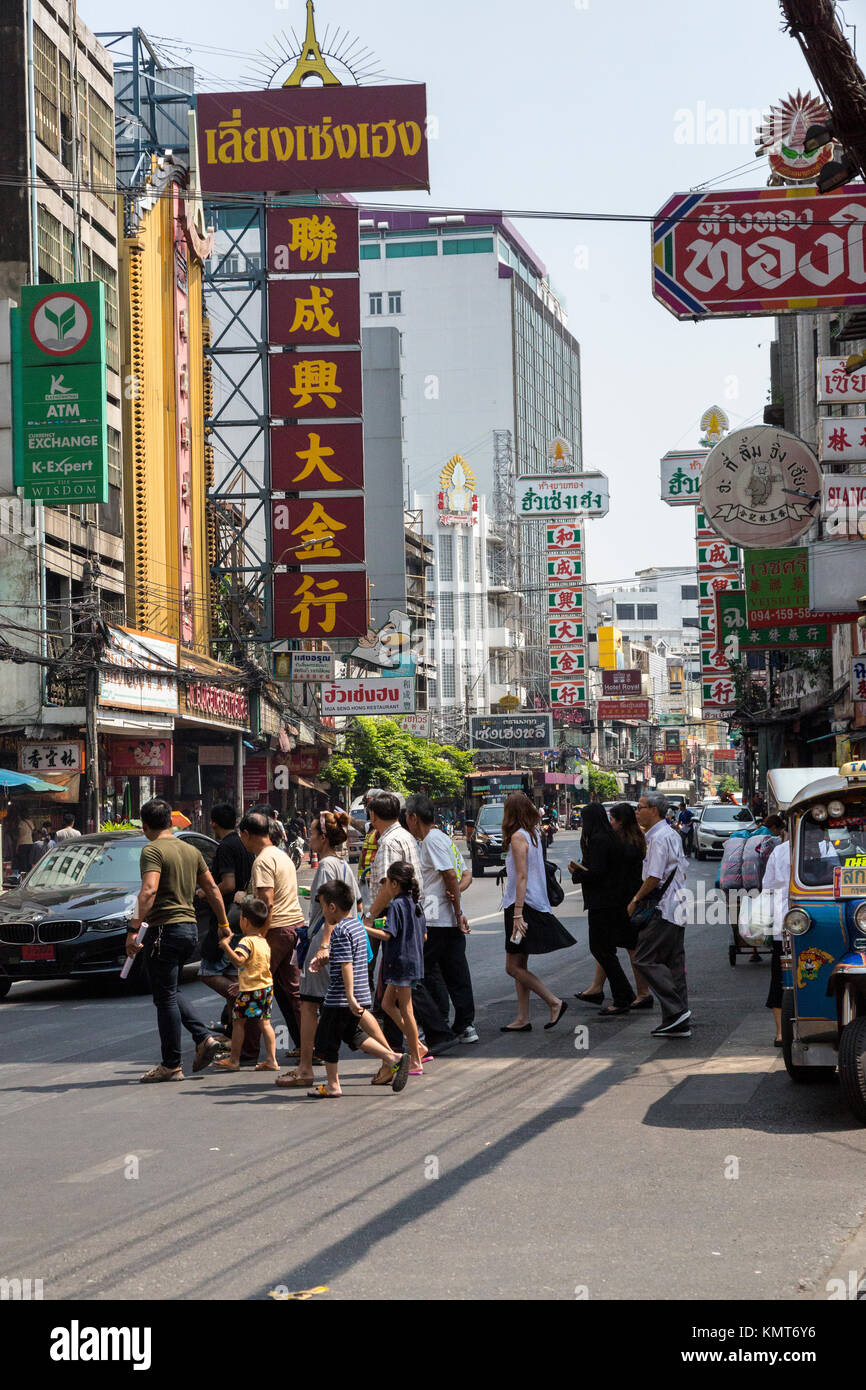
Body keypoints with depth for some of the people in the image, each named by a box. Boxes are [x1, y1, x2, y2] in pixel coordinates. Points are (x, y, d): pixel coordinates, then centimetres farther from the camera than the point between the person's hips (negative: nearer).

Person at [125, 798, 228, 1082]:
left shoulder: (153, 851, -11)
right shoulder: (191, 850, 12)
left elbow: (149, 891, -25)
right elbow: (212, 889, 16)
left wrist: (134, 928, -28)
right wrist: (224, 925, 23)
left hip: (165, 929, -8)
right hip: (190, 928, 8)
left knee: (165, 998, -1)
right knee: (169, 993, 21)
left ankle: (171, 1066, 3)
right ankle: (204, 1038, 9)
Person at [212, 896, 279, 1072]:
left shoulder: (247, 941, -16)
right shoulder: (264, 941, 11)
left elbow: (238, 960, -30)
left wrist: (226, 945, -25)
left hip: (250, 990, -8)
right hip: (267, 986, 8)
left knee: (238, 1021, 4)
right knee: (264, 1022, 10)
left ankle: (234, 1060, 9)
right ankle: (271, 1059, 5)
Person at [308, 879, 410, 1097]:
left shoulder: (340, 931, -18)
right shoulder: (357, 924, 10)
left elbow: (346, 965, -24)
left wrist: (350, 997, -27)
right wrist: (324, 958, 38)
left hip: (339, 998, -9)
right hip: (362, 994, 9)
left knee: (326, 1039, 5)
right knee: (352, 1034, 21)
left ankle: (332, 1086, 13)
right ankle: (393, 1059, 12)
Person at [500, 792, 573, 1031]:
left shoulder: (518, 837, -14)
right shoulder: (534, 834, 12)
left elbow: (522, 877, -19)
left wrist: (517, 913, -22)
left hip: (523, 905, -9)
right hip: (536, 905, 9)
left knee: (513, 967, -5)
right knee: (520, 966, 11)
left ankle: (555, 1002, -6)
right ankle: (522, 1019, 11)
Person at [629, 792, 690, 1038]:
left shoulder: (658, 838, -15)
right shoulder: (672, 834, 17)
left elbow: (654, 878, -20)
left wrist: (635, 900, -8)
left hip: (663, 909, -10)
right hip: (677, 906, 10)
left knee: (646, 959, -8)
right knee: (674, 963, 9)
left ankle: (676, 1009, -14)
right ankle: (678, 1023, 9)